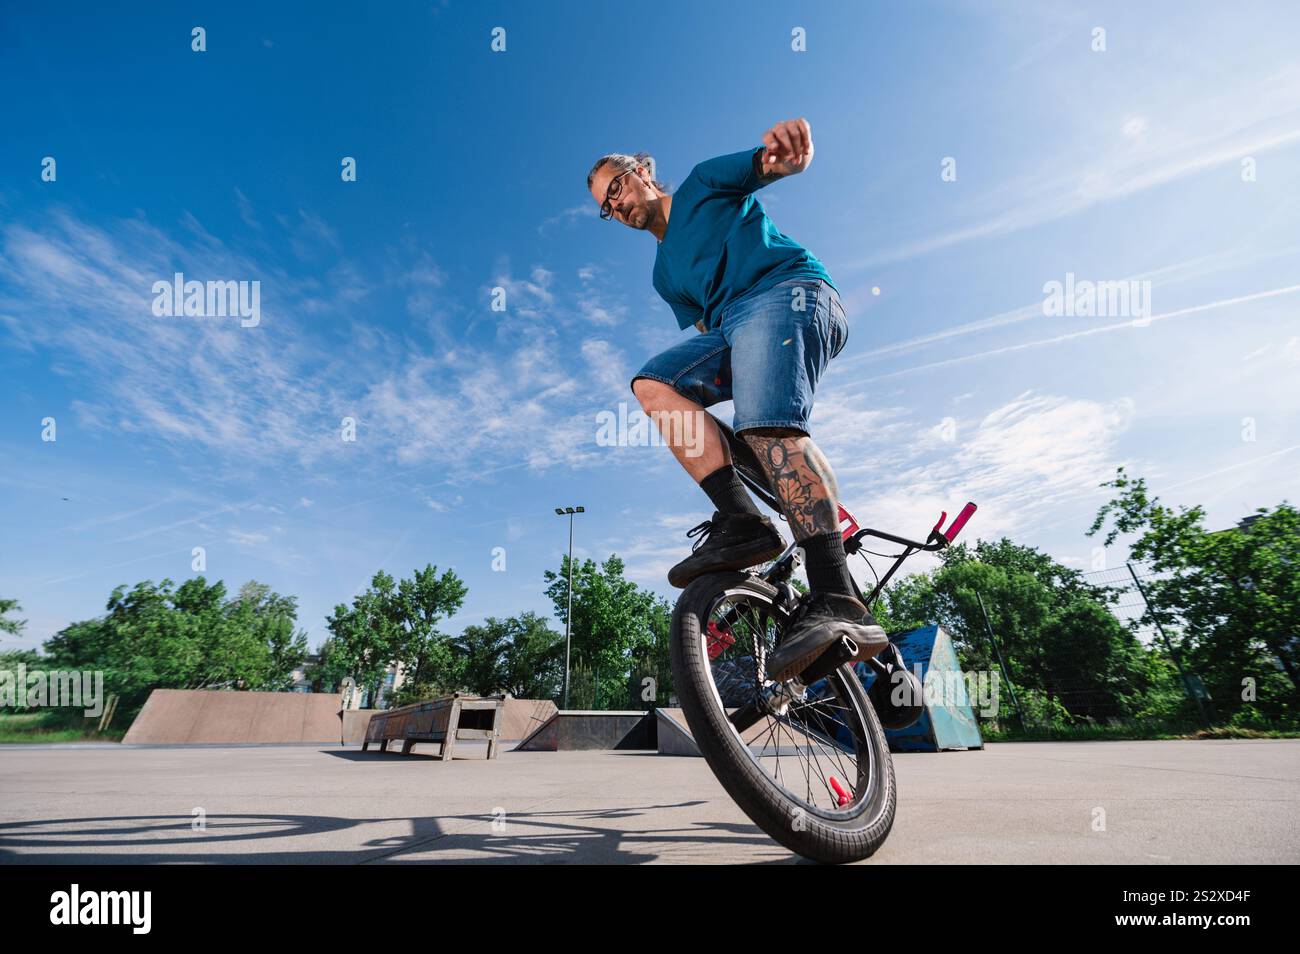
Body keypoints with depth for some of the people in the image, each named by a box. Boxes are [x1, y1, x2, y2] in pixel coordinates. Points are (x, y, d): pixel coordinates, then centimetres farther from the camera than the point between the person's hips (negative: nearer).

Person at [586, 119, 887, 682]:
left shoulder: (704, 182, 19)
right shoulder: (665, 276, 32)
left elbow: (768, 166, 1)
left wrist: (785, 145, -25)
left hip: (788, 291, -6)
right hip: (729, 328, 7)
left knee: (766, 421, -32)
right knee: (653, 383, -17)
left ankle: (837, 602, -42)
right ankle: (741, 521, -26)